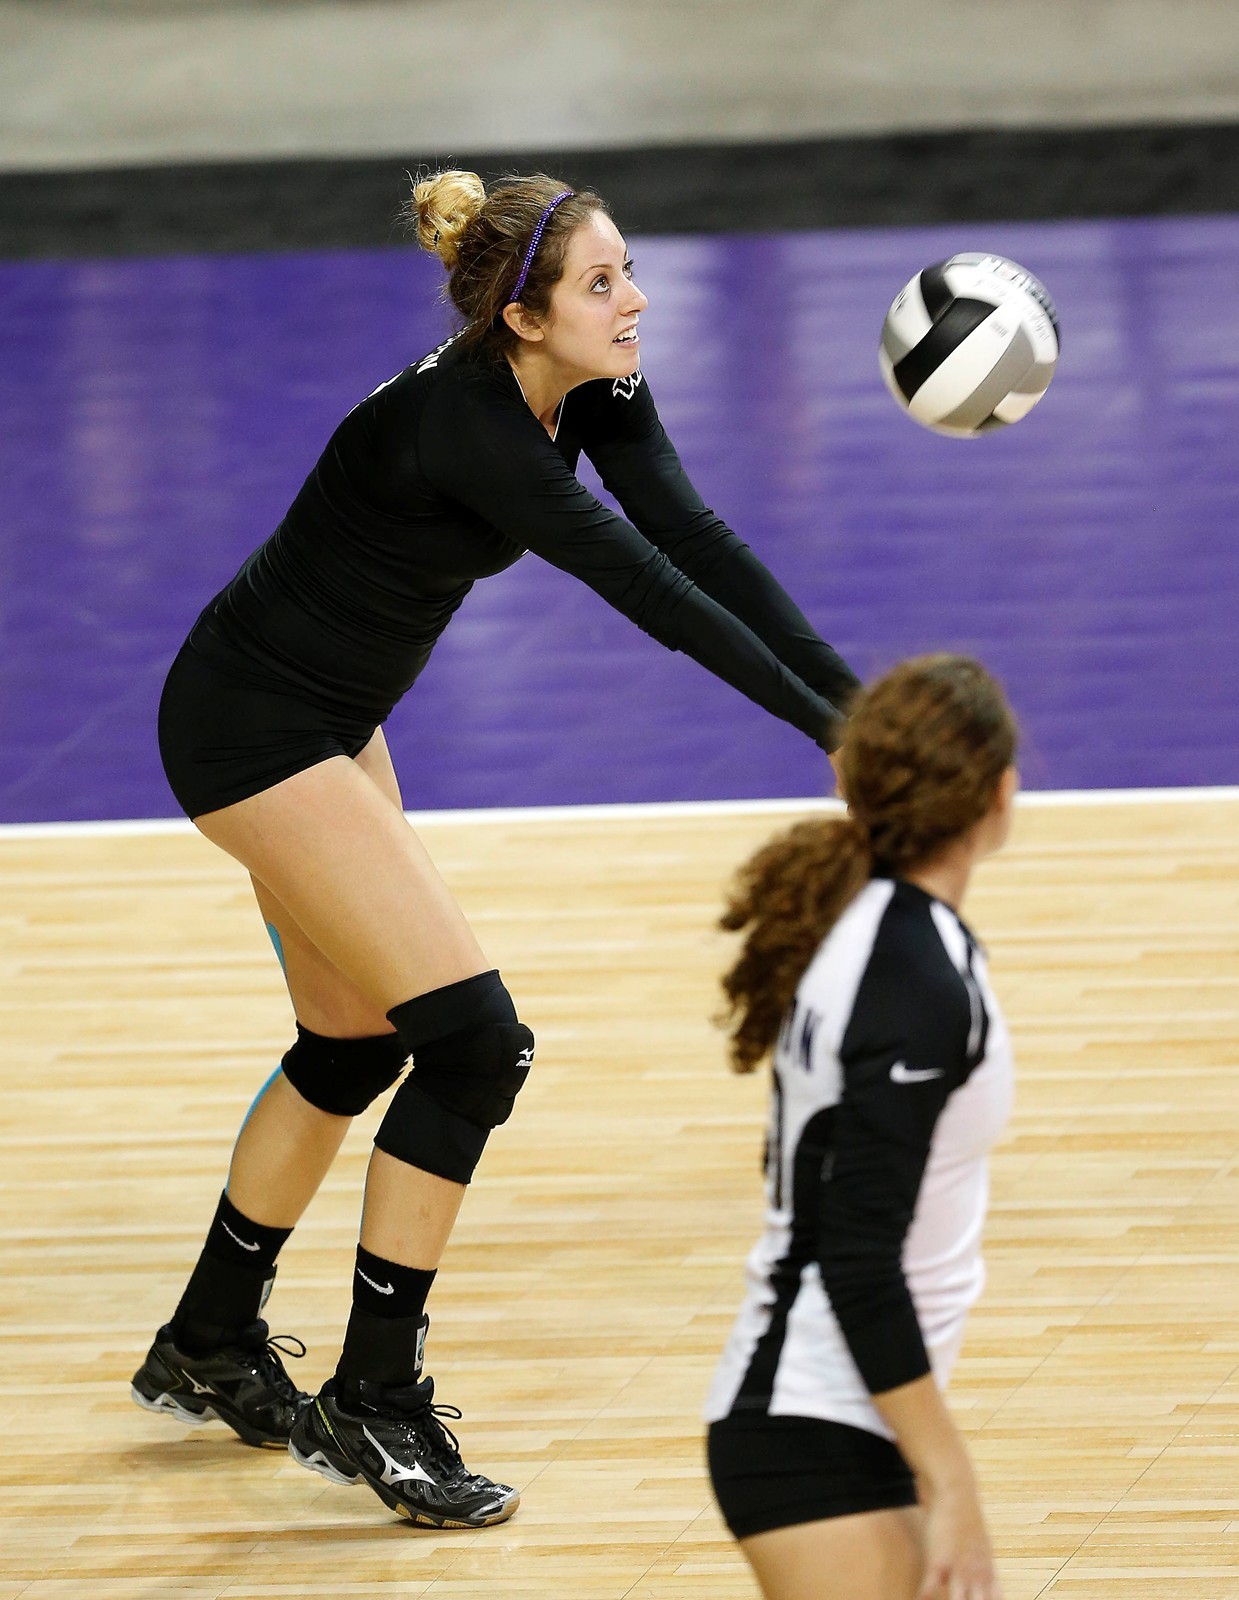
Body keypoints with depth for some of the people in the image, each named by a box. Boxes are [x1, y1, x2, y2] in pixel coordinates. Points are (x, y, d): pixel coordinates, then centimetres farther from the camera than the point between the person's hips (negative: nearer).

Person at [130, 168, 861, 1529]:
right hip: (248, 730, -10)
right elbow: (643, 587, -34)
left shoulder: (592, 392, -4)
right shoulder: (458, 423, -30)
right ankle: (370, 1407, -4)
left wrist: (850, 690, -23)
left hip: (331, 722, 10)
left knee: (353, 1043, 20)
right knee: (471, 1035, -13)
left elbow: (697, 540, -12)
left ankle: (208, 1351, 37)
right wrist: (821, 724, -35)